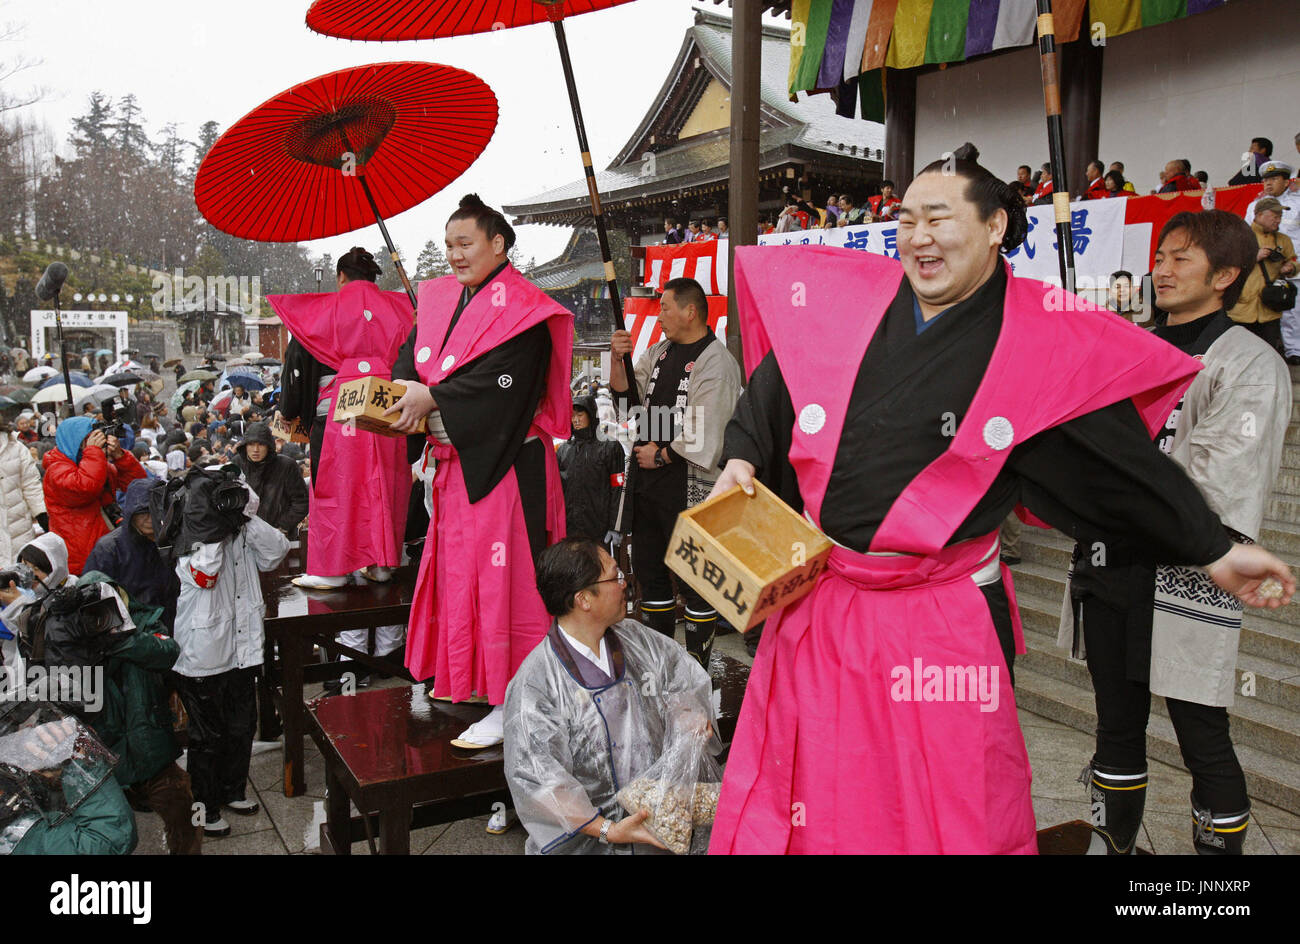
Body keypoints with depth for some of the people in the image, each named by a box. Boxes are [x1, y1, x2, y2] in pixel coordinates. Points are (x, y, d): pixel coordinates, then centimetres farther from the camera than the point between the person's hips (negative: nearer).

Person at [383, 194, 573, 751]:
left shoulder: (518, 307, -11)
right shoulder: (443, 299, 13)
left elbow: (501, 380, -21)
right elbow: (413, 354, 11)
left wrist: (431, 398, -21)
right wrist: (402, 388, -10)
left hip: (503, 466, -8)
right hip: (454, 464, 8)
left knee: (500, 575, -5)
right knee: (456, 566, 15)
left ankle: (510, 700, 2)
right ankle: (463, 678, 30)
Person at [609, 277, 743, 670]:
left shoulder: (716, 363, -12)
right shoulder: (658, 351, 14)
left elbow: (707, 432, -18)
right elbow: (626, 398, 17)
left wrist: (661, 455, -10)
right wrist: (617, 360, 1)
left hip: (689, 486, -8)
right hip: (648, 479, 9)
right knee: (648, 566, 17)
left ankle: (696, 666, 10)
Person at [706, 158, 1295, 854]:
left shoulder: (1041, 339, -5)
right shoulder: (848, 299, 3)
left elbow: (1125, 457, 0)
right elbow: (774, 387, 16)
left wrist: (1214, 551, 3)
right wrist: (740, 459, 3)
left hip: (942, 625, -3)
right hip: (817, 604, 3)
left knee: (949, 817, 11)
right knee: (793, 800, 15)